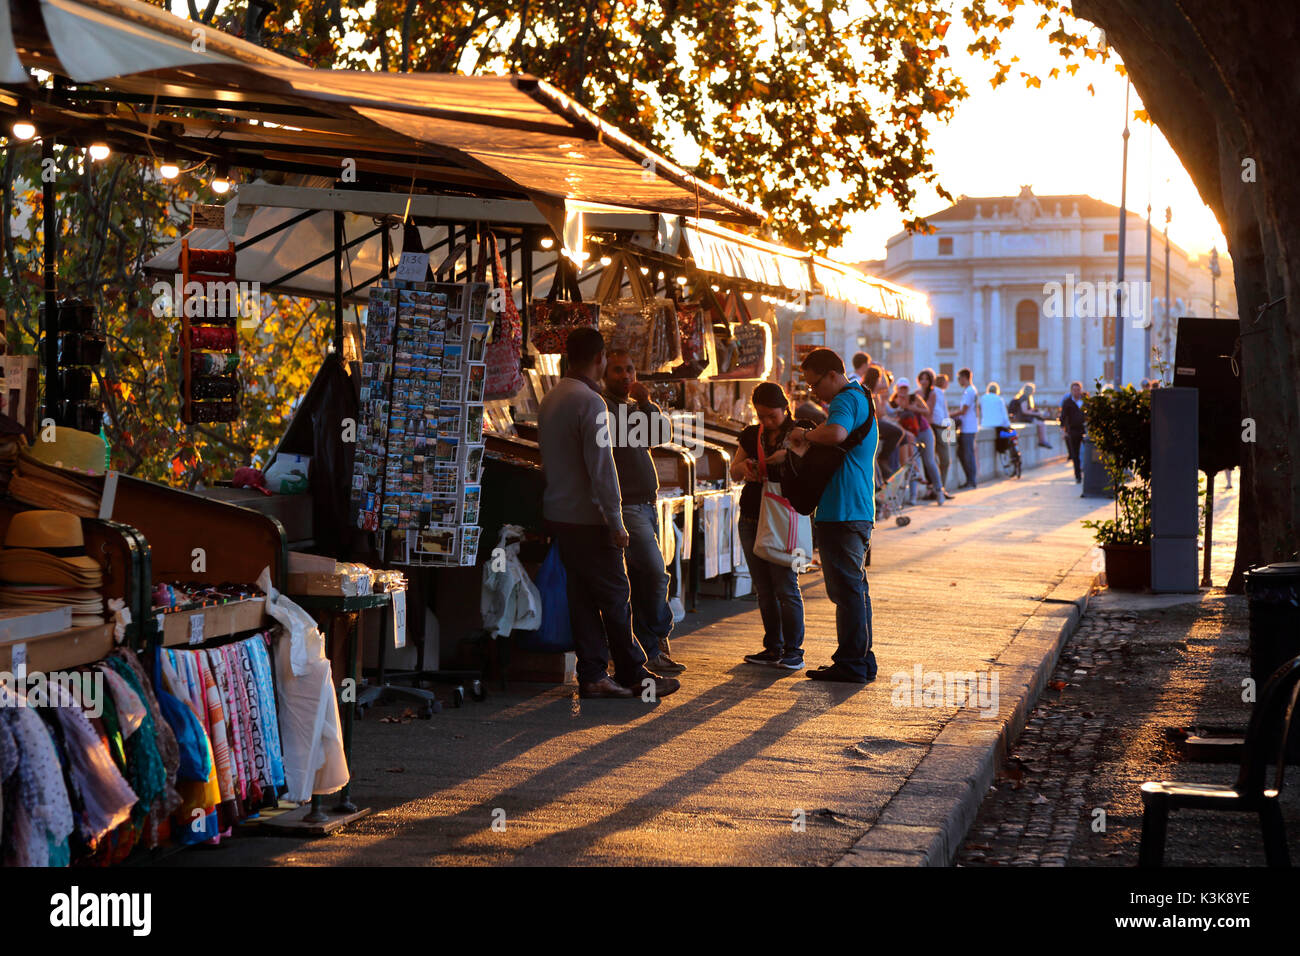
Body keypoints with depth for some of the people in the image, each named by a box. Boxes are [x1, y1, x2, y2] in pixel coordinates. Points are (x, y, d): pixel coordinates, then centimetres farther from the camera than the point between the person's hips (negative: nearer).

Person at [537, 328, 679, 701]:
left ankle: (592, 676, 9)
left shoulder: (551, 398, 12)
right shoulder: (590, 402, -16)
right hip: (588, 517, -9)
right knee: (614, 596, -1)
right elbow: (601, 467, -19)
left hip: (558, 513, 9)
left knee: (582, 596, 9)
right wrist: (616, 522, -15)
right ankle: (633, 676, 6)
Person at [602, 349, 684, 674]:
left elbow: (663, 435, 5)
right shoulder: (602, 406, -6)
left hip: (647, 503, 8)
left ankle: (648, 651, 13)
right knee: (656, 573, -14)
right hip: (626, 504, -8)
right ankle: (659, 639, -1)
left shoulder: (637, 407, 19)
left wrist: (647, 404, -9)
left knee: (642, 580, 9)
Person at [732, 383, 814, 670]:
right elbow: (734, 472, 15)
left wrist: (789, 455, -26)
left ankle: (793, 650, 0)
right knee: (763, 590, 8)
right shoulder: (751, 435, 12)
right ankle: (773, 647, 15)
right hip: (751, 519, 5)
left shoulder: (800, 431, -2)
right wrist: (744, 467, -7)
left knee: (786, 587, -7)